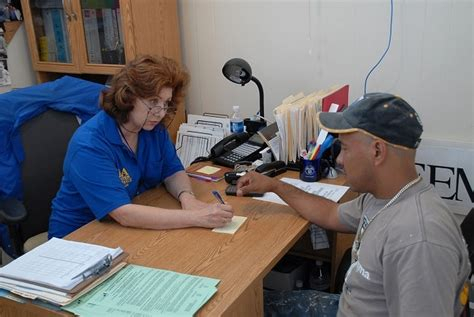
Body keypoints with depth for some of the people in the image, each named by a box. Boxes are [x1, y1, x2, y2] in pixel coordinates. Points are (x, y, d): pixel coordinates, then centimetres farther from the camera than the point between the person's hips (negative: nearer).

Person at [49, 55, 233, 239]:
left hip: (137, 227, 5)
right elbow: (124, 215, -32)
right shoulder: (89, 146, -25)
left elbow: (173, 172, 3)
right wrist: (196, 218, -36)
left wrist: (187, 197, -20)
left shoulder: (154, 128, -5)